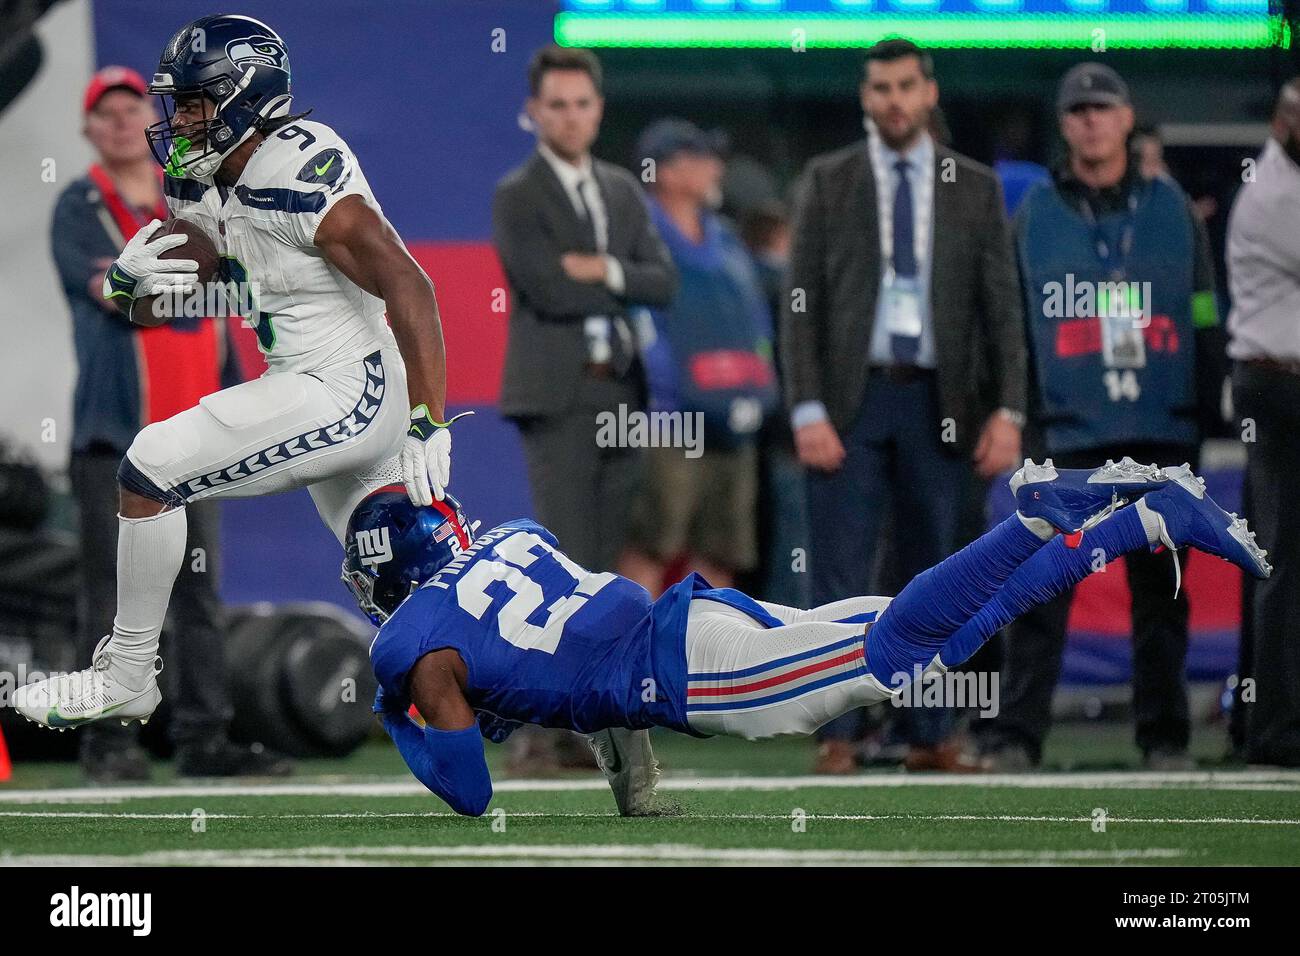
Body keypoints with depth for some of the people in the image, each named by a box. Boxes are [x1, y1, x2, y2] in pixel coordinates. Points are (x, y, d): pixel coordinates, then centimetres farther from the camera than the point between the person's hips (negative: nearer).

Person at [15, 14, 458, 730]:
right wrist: (131, 280, -15)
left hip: (345, 394, -9)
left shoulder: (295, 175, -23)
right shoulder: (200, 183, 5)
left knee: (150, 474, -9)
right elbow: (152, 309, 10)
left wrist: (427, 426, -28)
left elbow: (409, 288, -26)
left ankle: (126, 677, 5)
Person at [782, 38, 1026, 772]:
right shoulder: (827, 181, 4)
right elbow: (802, 302, 1)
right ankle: (838, 735, -2)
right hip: (851, 401, -1)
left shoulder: (975, 187, 7)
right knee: (840, 579, -4)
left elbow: (1002, 304, 6)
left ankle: (933, 736, 9)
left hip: (938, 403, 1)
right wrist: (808, 409, -9)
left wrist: (1009, 410, -4)